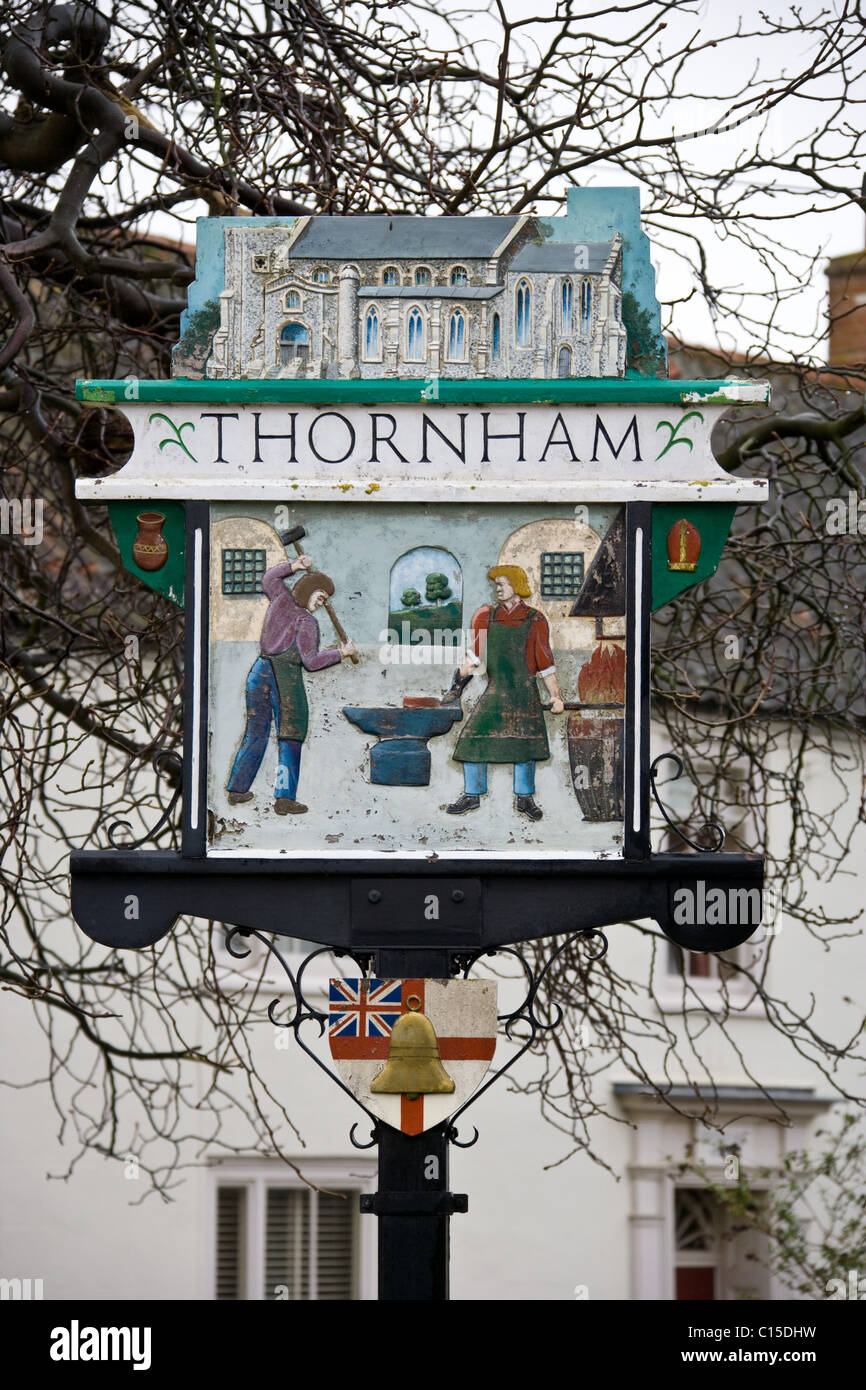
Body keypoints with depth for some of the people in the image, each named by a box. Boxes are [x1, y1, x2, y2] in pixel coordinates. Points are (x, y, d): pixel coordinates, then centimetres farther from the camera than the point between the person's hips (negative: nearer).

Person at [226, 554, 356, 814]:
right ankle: (284, 798, -10)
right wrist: (340, 653, -4)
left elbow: (269, 578, 32)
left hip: (260, 672, 7)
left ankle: (237, 790, 20)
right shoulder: (306, 622, -9)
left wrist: (294, 566, 25)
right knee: (290, 737, -3)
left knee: (256, 731, 17)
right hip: (285, 675, -7)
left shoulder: (281, 598, 9)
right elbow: (310, 661, -12)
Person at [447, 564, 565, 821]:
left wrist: (555, 696, 0)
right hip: (494, 691, 2)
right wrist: (461, 674, 2)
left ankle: (525, 797, 8)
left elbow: (546, 664, 3)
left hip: (523, 693, -2)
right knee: (473, 739, -4)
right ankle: (472, 795, 7)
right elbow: (475, 654, 14)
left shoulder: (534, 621, 2)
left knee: (524, 741, -4)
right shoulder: (486, 616, 9)